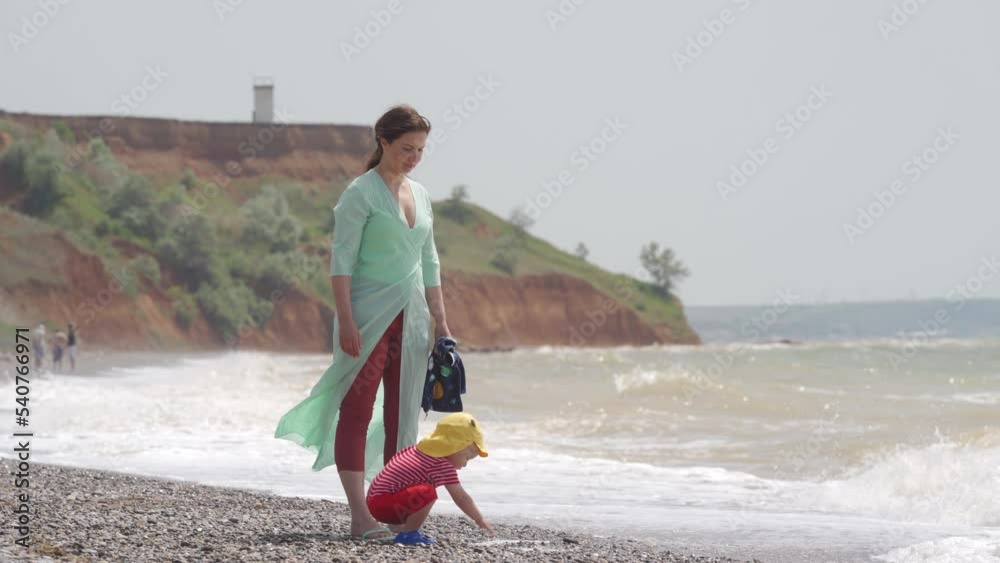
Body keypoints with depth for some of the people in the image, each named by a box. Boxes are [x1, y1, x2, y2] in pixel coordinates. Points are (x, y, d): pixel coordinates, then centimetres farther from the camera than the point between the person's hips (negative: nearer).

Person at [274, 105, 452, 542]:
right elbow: (342, 260, -11)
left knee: (402, 415, 6)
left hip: (410, 317, 7)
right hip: (369, 313, -7)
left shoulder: (420, 195, 14)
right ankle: (361, 517, -11)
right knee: (357, 411, -7)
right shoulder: (361, 193, -7)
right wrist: (346, 321, -19)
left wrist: (440, 321, 16)